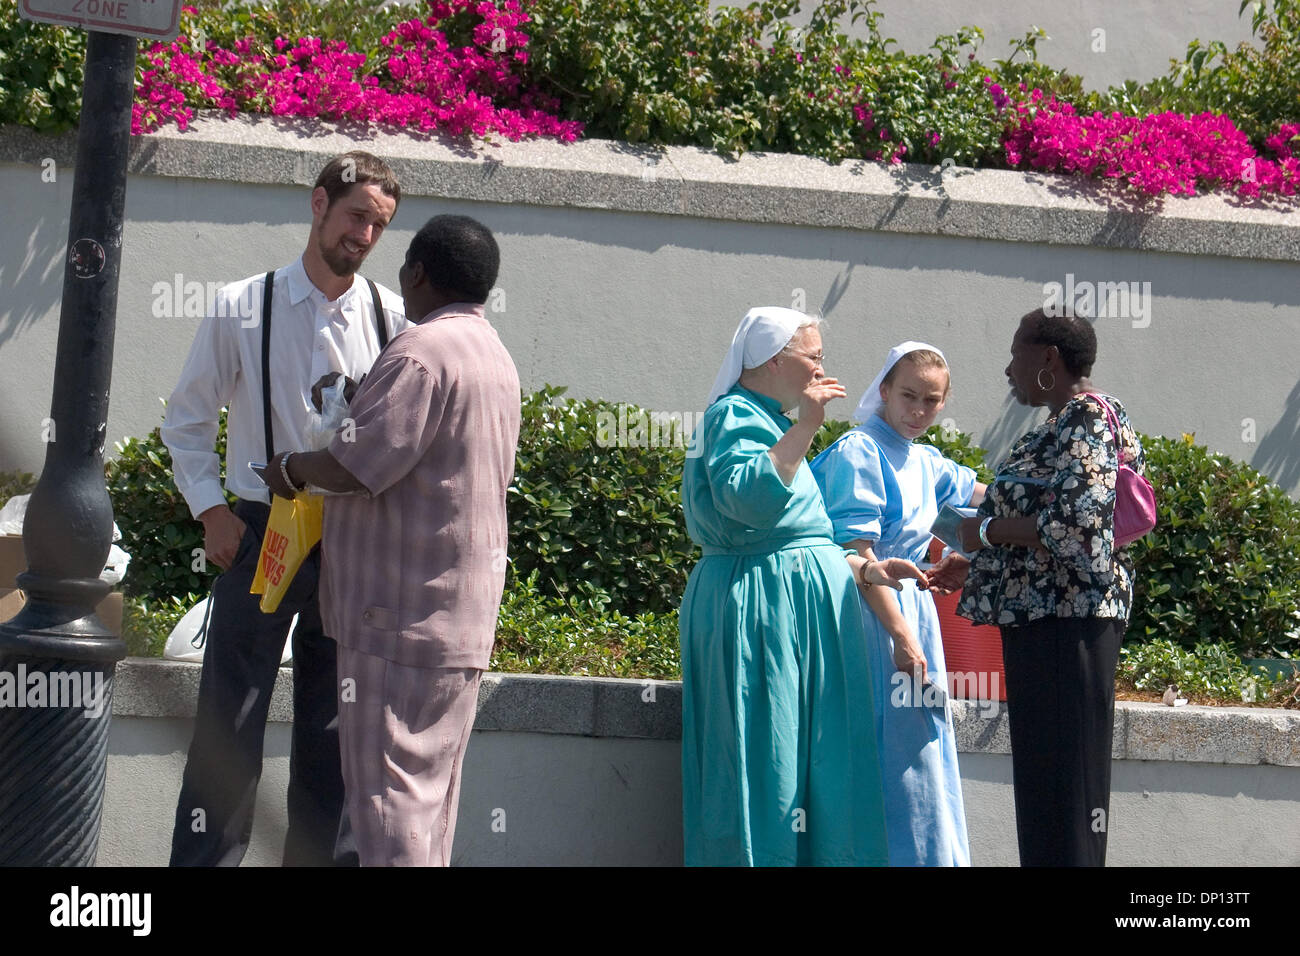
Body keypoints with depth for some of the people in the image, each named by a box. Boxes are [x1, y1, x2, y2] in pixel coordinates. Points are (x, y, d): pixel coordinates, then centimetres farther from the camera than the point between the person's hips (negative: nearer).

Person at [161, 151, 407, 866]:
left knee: (335, 734, 8)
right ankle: (203, 858, 3)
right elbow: (187, 420, 7)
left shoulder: (391, 318, 4)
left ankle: (322, 856, 17)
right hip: (262, 533, -2)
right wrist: (211, 510, -3)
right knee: (229, 729, -3)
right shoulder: (241, 309, 0)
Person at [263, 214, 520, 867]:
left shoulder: (420, 352, -16)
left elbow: (355, 467, -21)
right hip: (466, 611, 10)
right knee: (432, 782, 13)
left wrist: (293, 467, -1)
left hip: (404, 611, -10)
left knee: (390, 784, -8)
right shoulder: (497, 358, 17)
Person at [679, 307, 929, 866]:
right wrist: (805, 426, -29)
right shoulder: (736, 415, -10)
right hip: (762, 607, -10)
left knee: (796, 756, 7)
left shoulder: (760, 417, 22)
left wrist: (859, 568, 16)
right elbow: (751, 499, -30)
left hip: (795, 607, 10)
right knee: (764, 757, -10)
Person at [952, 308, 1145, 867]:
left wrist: (987, 530, -11)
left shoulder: (1086, 418, -11)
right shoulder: (1066, 423, 18)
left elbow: (1078, 524, -23)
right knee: (1042, 777, 11)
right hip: (1042, 618, 10)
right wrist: (961, 568, 23)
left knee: (1063, 776, -8)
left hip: (1064, 621, -10)